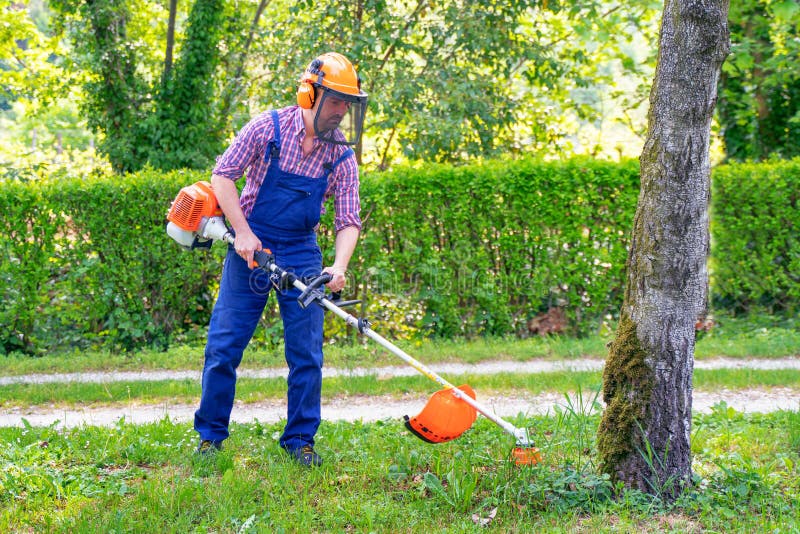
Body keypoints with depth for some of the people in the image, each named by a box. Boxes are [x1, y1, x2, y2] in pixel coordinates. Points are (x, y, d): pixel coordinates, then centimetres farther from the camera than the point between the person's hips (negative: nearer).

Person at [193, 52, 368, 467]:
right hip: (250, 246, -2)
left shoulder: (341, 156, -4)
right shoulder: (268, 128, -11)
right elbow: (223, 176, -8)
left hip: (301, 254, 2)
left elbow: (348, 222, -6)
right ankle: (210, 434, 14)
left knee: (306, 352, -1)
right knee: (223, 345, 0)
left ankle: (300, 440, 12)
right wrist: (242, 232, -16)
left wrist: (339, 267, -24)